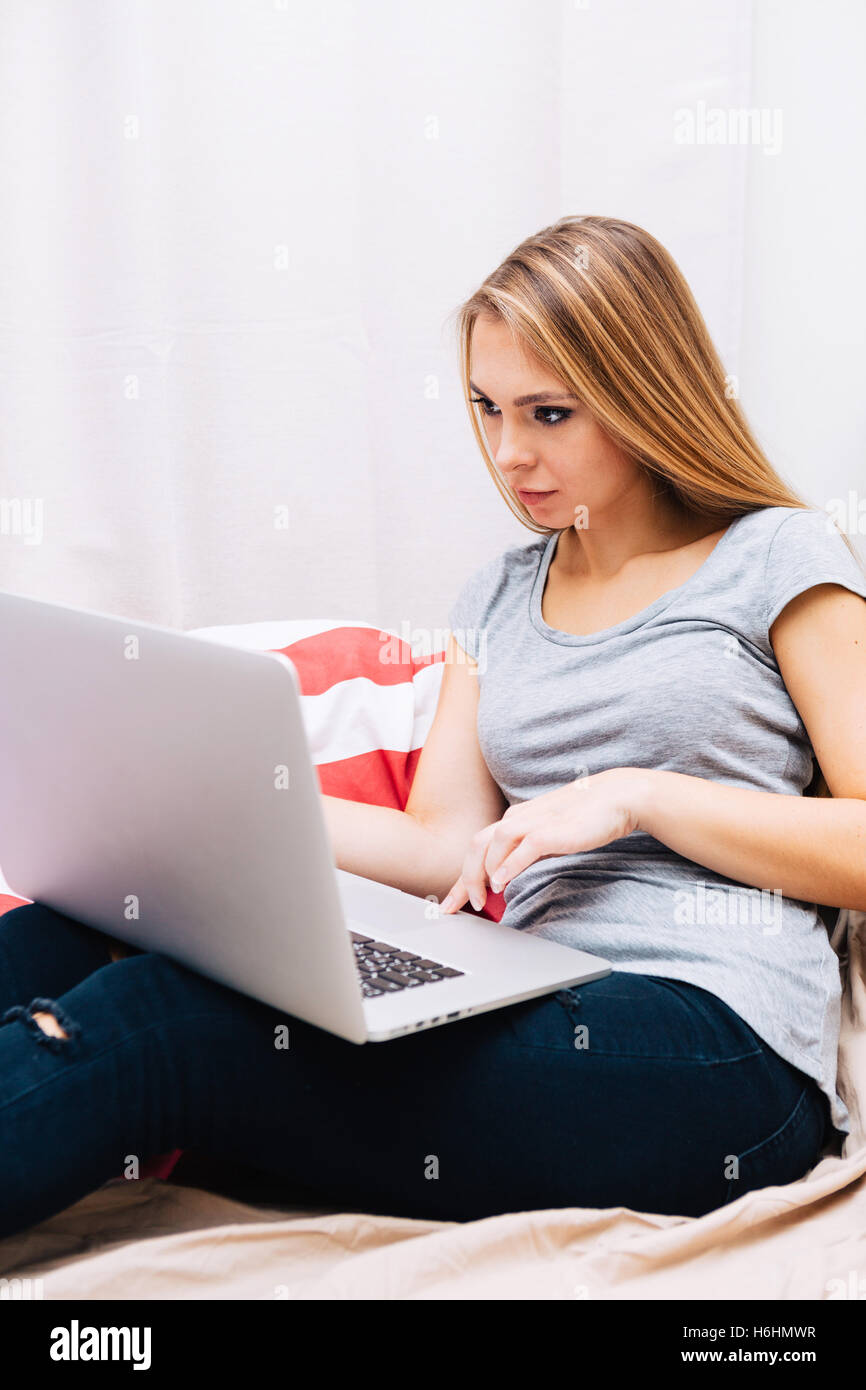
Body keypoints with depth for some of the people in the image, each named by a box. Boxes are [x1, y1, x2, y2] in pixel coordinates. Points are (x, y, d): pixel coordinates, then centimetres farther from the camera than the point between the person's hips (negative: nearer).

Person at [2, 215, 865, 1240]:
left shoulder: (777, 558, 5)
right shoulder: (499, 596, 22)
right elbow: (444, 846, 13)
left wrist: (635, 794, -11)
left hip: (716, 1043, -5)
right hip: (534, 1013, 6)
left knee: (149, 1026, -28)